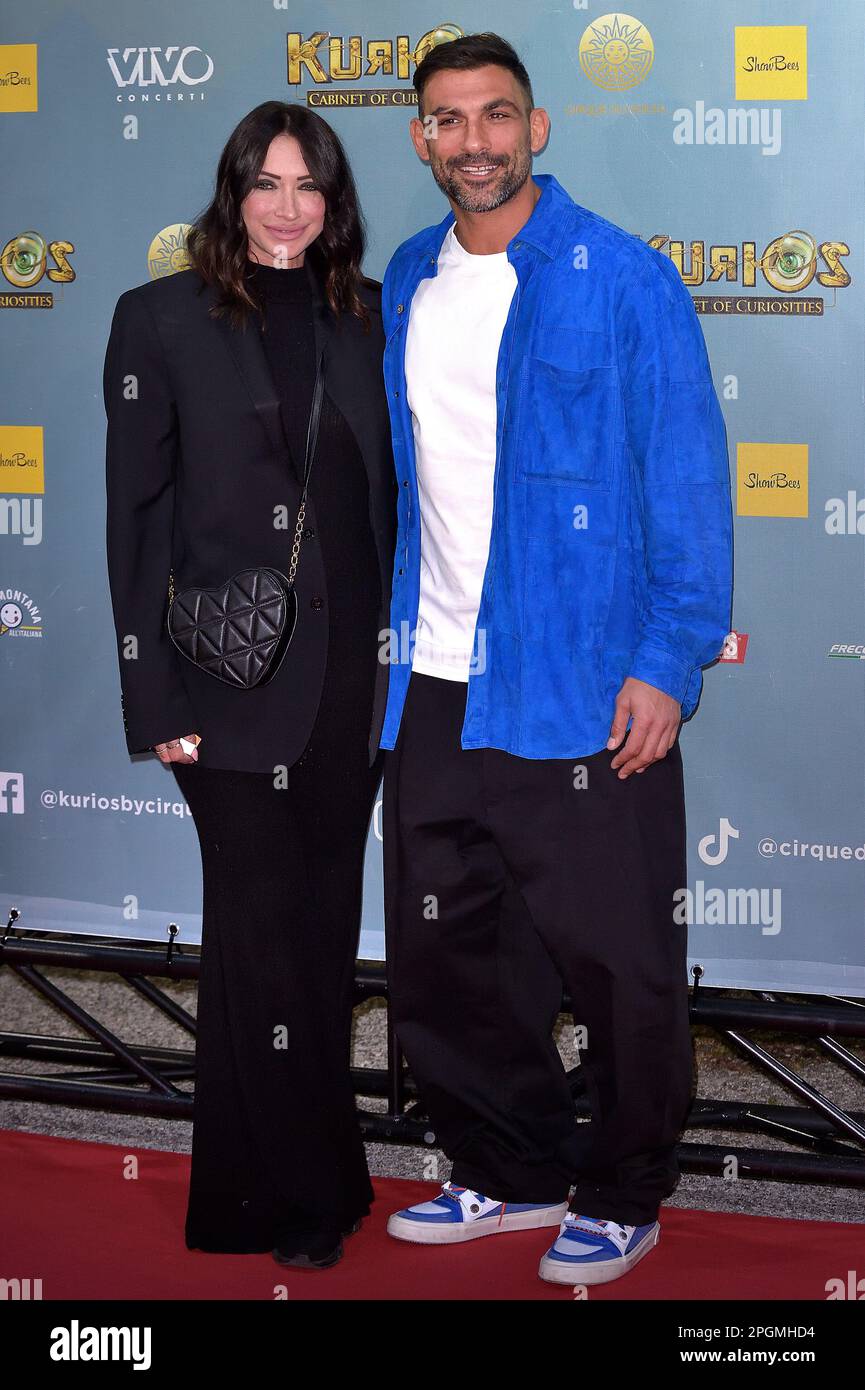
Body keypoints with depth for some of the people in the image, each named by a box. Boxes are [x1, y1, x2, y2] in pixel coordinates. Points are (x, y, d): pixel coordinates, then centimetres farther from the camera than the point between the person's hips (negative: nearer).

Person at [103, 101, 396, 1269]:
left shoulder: (367, 319, 9)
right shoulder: (162, 319, -2)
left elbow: (392, 487, 13)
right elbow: (137, 512, -5)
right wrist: (156, 694, -10)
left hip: (354, 669, 4)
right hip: (235, 673, -4)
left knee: (326, 919, 11)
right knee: (261, 924, 2)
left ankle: (302, 1163, 25)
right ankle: (305, 1194, 14)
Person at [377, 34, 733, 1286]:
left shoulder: (623, 280, -8)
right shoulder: (405, 286, 10)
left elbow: (688, 477, -9)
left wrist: (668, 664, -15)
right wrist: (394, 638, 14)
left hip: (584, 690, -6)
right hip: (434, 690, 6)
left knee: (617, 966, 4)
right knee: (442, 960, 14)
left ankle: (621, 1201, 24)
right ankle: (513, 1174, 33)